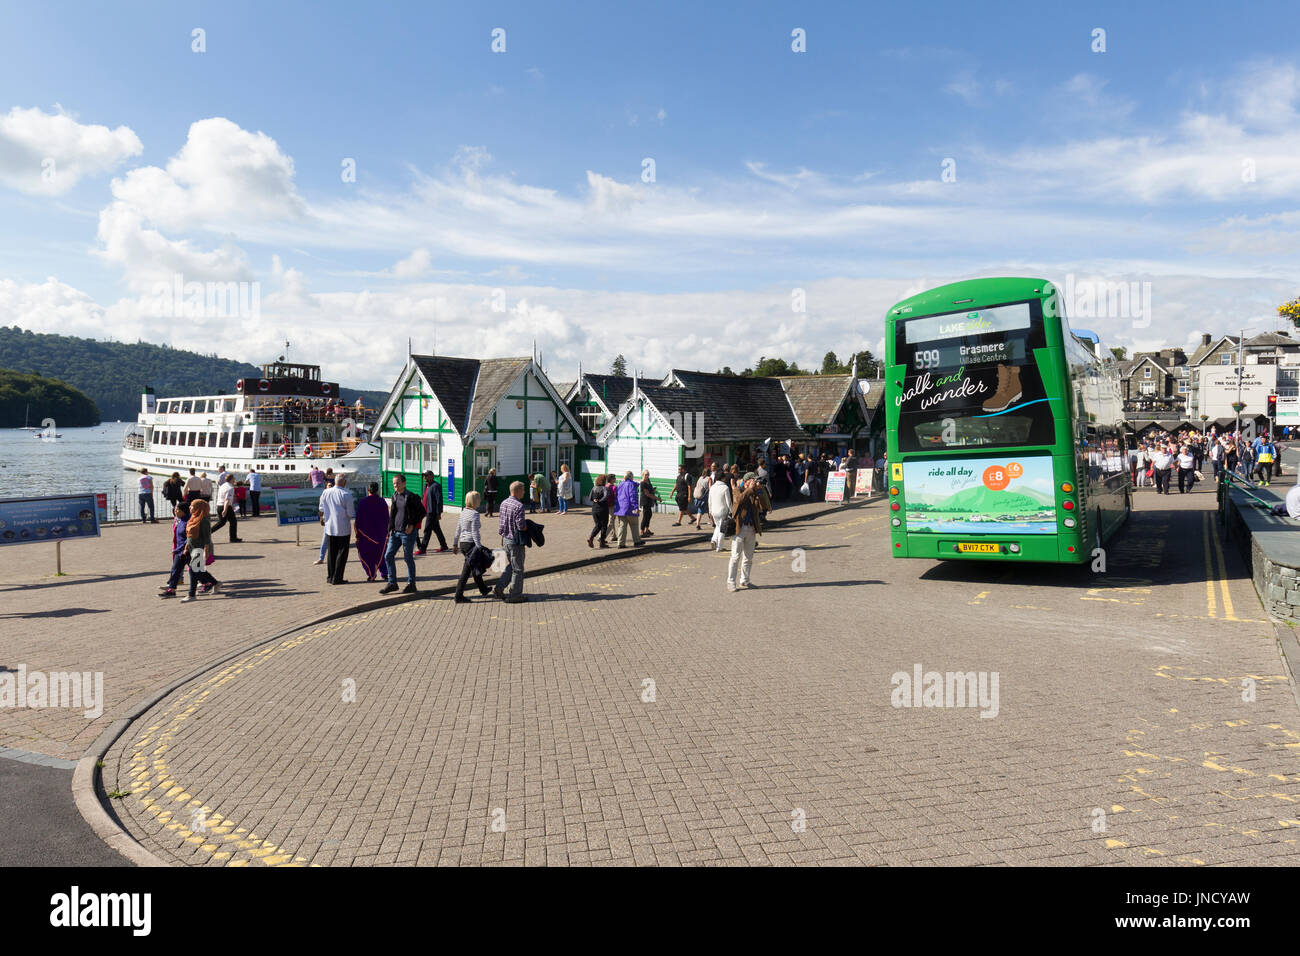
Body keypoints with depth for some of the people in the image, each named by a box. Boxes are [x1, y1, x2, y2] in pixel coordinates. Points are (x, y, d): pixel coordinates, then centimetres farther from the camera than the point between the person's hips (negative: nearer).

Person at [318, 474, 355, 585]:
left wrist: (322, 518, 31)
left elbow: (321, 509, 13)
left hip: (329, 527, 5)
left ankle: (330, 576, 20)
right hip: (343, 528, -5)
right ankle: (337, 578, 2)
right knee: (342, 552, 3)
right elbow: (351, 513, -14)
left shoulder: (325, 492, 0)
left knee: (331, 552, 16)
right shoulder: (346, 494, -15)